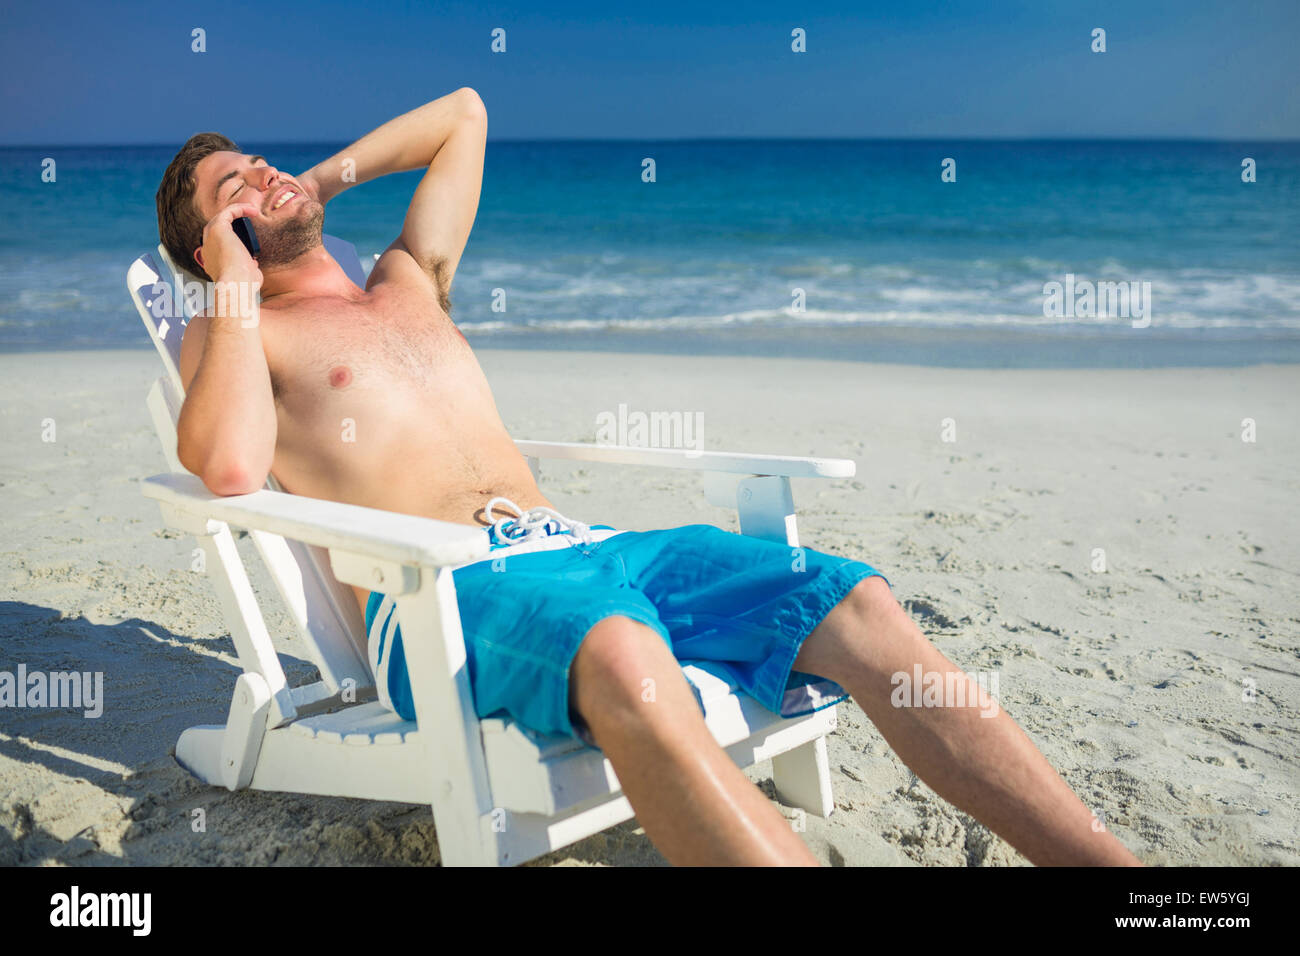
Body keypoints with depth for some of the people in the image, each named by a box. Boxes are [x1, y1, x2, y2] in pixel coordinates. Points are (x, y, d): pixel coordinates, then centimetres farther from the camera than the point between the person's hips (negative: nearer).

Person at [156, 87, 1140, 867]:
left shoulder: (409, 283, 29)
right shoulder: (232, 332, 13)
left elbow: (464, 114, 40)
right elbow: (229, 466, -11)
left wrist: (329, 176, 34)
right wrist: (236, 284, 1)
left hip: (573, 543, 6)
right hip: (436, 589, -6)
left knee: (854, 601, -15)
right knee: (616, 651, -42)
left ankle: (1103, 857, -17)